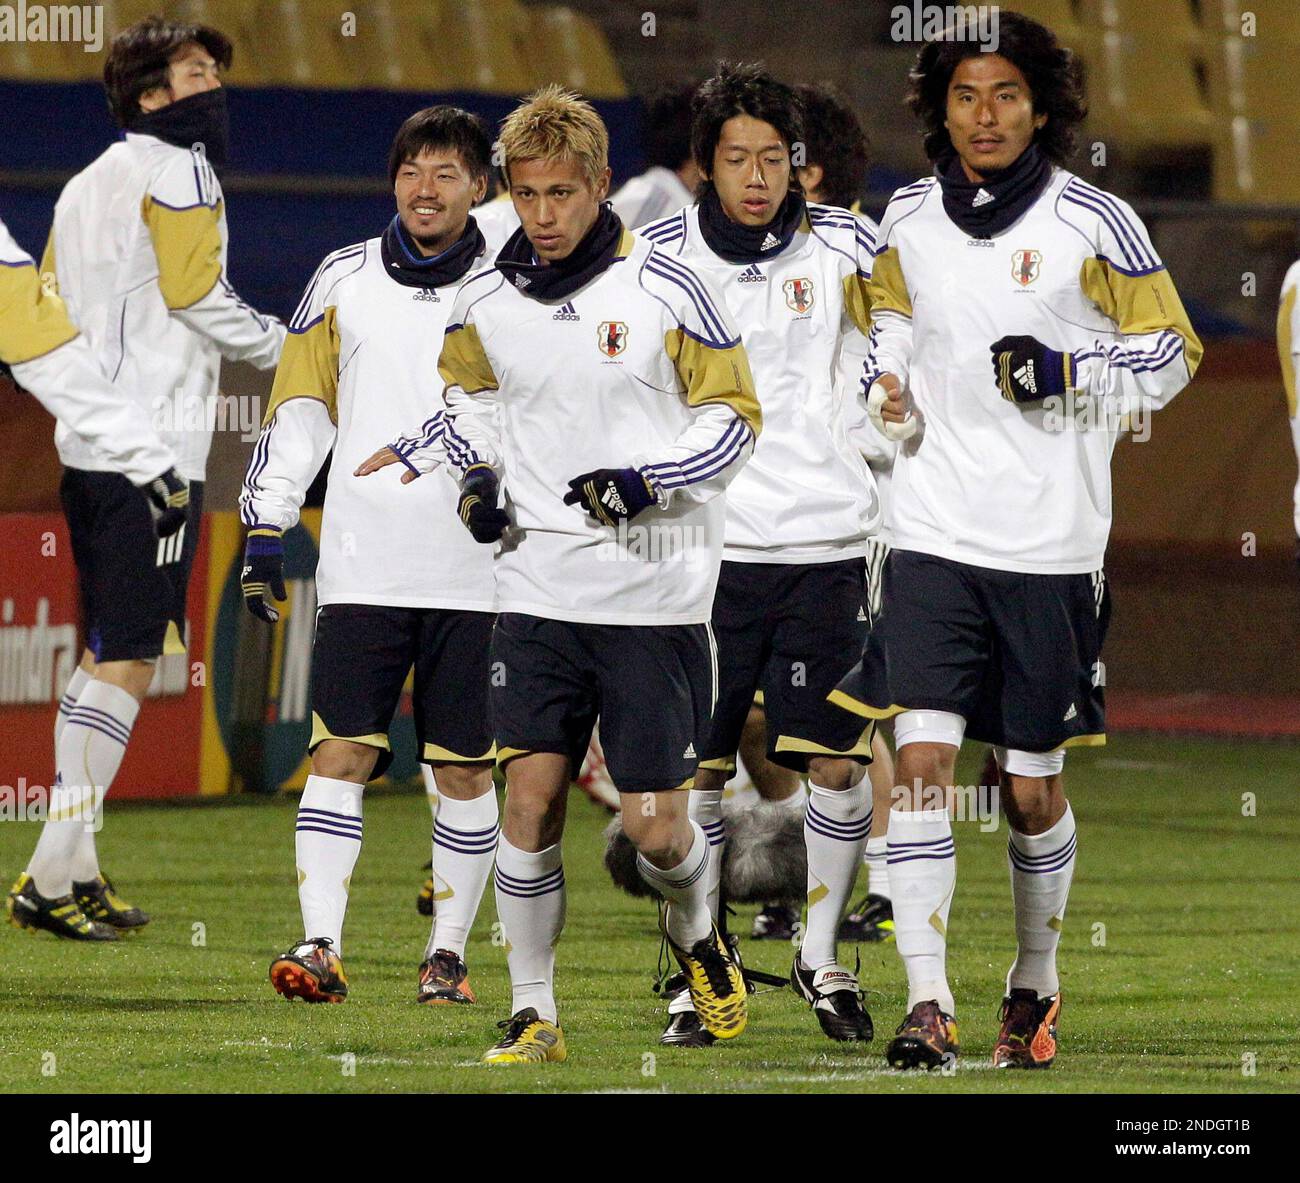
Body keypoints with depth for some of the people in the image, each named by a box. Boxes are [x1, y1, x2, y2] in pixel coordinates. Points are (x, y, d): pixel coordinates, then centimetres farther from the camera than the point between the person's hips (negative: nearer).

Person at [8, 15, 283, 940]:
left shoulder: (88, 184, 20)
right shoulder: (178, 170, -6)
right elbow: (200, 297, -12)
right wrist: (285, 346, 0)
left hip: (89, 447, 9)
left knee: (106, 654, 13)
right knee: (128, 661, -9)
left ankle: (77, 867, 13)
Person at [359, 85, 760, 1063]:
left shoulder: (667, 292, -8)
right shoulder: (488, 301, 3)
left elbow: (734, 420, -1)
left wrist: (647, 483, -15)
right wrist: (477, 477, 5)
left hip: (656, 597, -3)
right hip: (539, 594, 3)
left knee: (655, 827, -2)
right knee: (531, 797, -5)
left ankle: (695, 936, 31)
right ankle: (534, 1014, 7)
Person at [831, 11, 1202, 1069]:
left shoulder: (1094, 223, -4)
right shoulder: (908, 220, 7)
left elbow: (1171, 352, 1)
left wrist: (1069, 373, -15)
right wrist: (889, 383, 3)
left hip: (1051, 543, -2)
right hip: (934, 534, 2)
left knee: (1033, 787, 7)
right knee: (924, 759, -13)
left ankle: (1036, 983, 29)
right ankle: (928, 1002, -13)